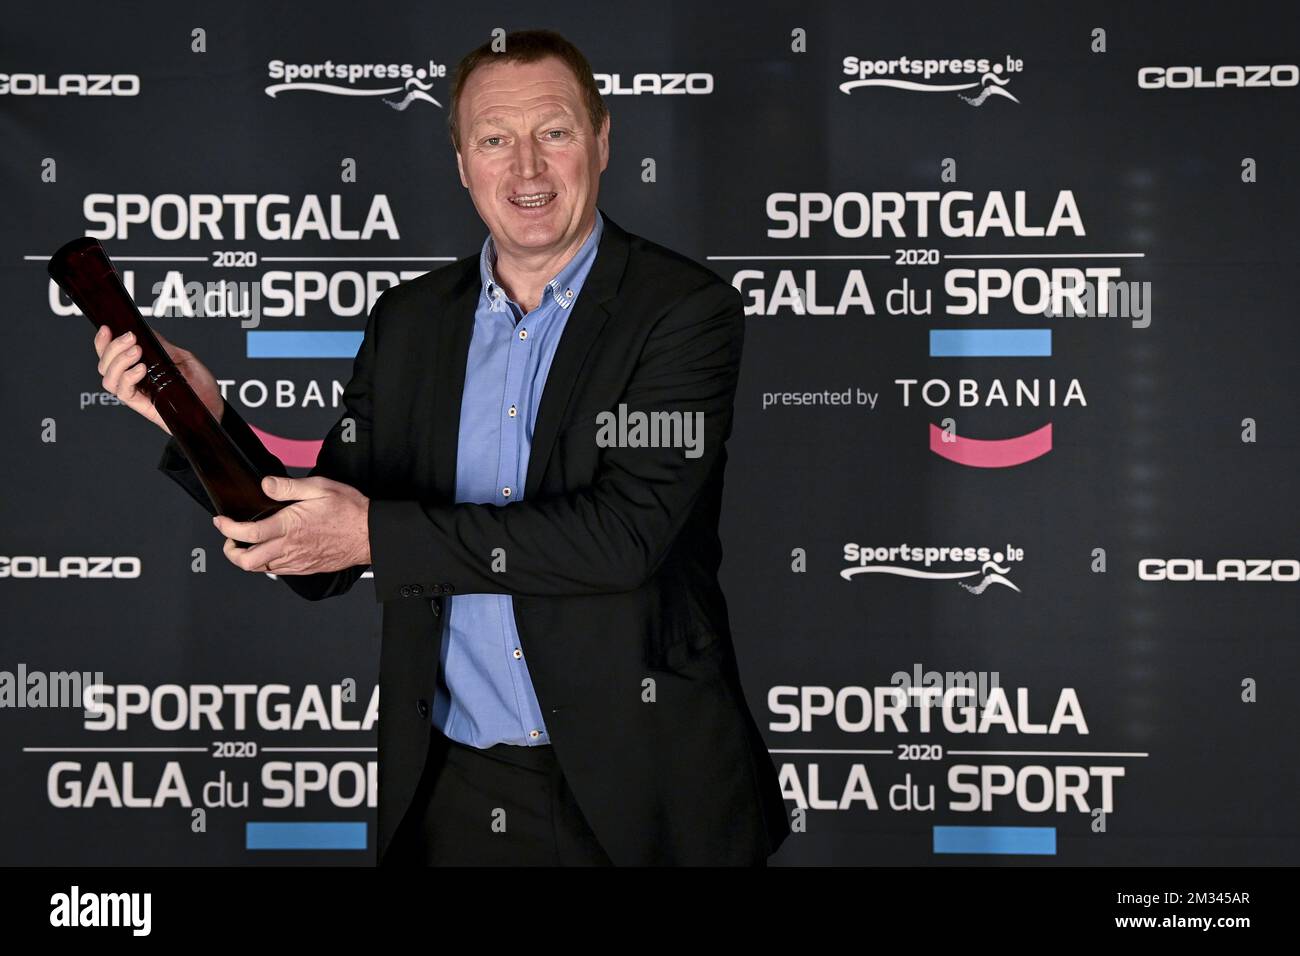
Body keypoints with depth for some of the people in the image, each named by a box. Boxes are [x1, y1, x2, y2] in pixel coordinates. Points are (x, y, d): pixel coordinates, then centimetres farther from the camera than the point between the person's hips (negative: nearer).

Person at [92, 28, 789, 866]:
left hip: (634, 793, -3)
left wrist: (380, 535, -22)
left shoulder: (686, 310, -9)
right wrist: (202, 422, -8)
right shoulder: (408, 320, 6)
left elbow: (626, 530, -21)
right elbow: (321, 563, 7)